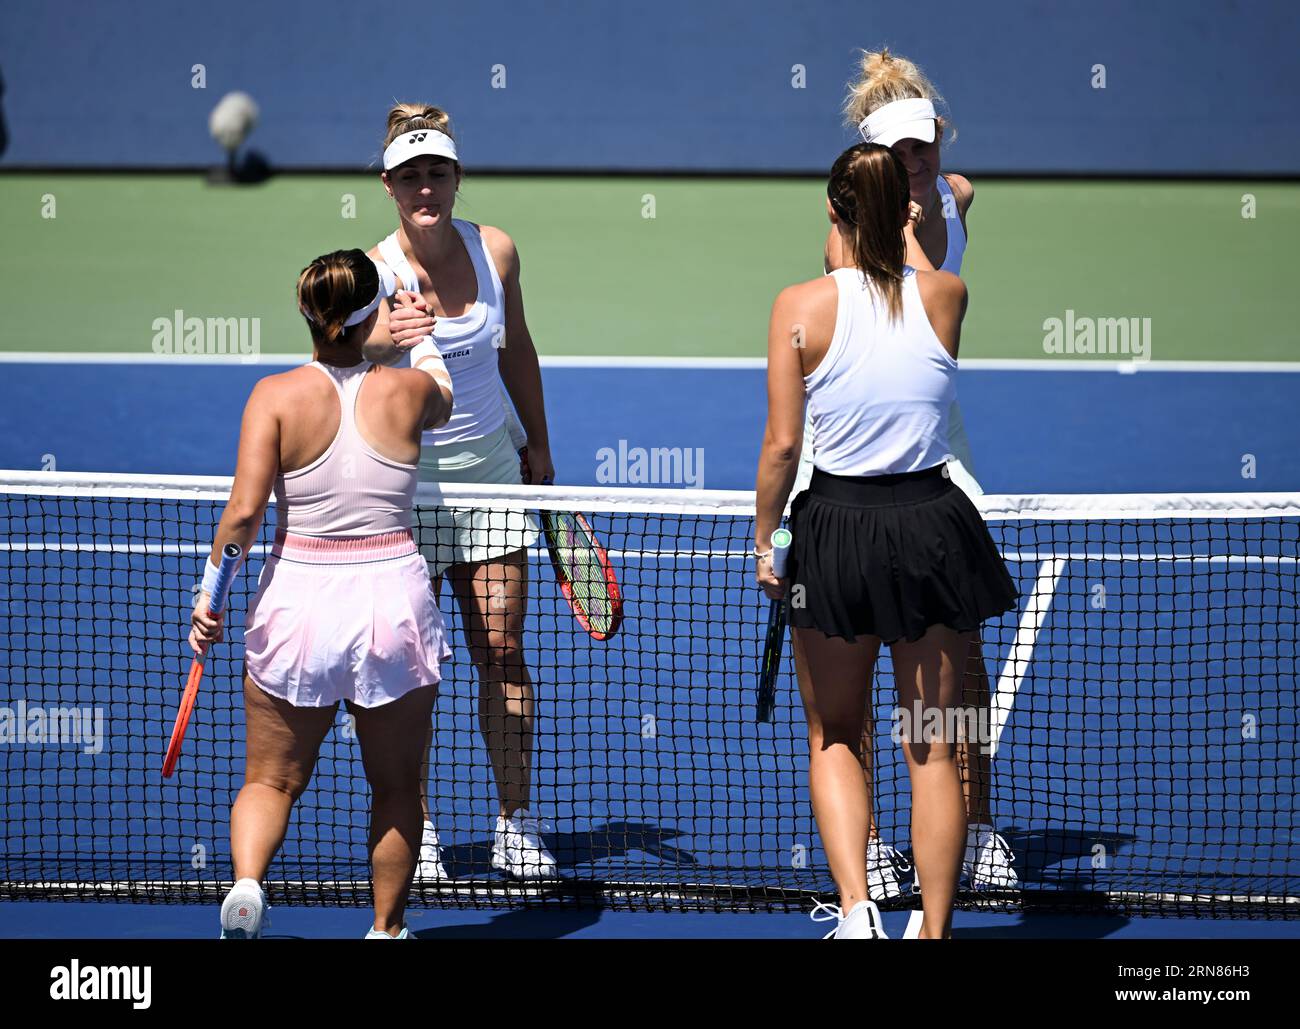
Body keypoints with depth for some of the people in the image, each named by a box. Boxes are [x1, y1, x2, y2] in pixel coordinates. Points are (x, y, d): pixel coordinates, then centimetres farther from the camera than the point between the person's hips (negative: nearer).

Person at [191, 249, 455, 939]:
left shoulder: (276, 395, -7)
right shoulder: (409, 391, -2)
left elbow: (244, 511, -13)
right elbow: (444, 396, 25)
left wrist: (211, 593, -1)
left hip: (298, 598, 0)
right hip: (393, 596, 1)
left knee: (270, 780, 12)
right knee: (395, 786, 17)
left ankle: (246, 882, -14)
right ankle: (387, 928, 23)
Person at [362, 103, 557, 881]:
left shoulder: (495, 250, -2)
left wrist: (539, 447, 18)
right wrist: (379, 342, -44)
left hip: (492, 475, 3)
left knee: (504, 653, 4)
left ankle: (517, 824, 12)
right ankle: (417, 826, 12)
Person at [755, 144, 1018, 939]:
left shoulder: (802, 306, -10)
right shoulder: (948, 296, -4)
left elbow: (783, 444, -9)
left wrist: (764, 539, 2)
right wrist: (907, 234, 37)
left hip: (836, 523, -1)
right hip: (932, 524, 1)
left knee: (833, 738, 16)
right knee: (935, 749, 9)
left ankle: (855, 904, -2)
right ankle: (935, 928, 11)